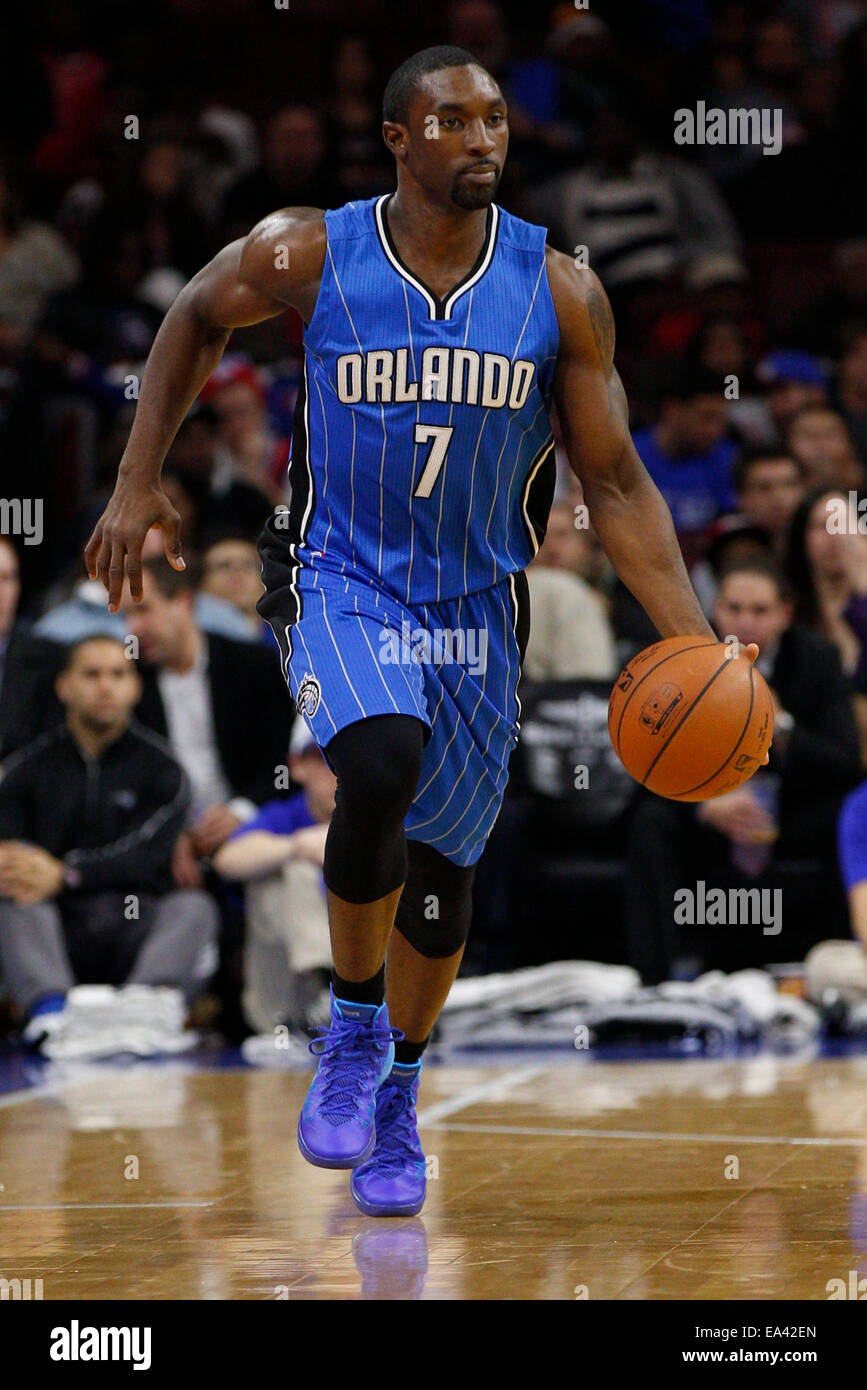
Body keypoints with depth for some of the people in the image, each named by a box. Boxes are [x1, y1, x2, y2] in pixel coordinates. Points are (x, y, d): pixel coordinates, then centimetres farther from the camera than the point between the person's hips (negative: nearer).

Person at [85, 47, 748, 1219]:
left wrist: (696, 646, -14)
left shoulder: (558, 290, -9)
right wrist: (138, 483, 4)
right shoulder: (310, 254, -12)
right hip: (343, 584, -3)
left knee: (444, 865, 10)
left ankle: (395, 1094, 34)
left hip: (477, 603, 3)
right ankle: (352, 1023, -8)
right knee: (381, 769, -31)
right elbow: (197, 318, 9)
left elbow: (616, 485, -5)